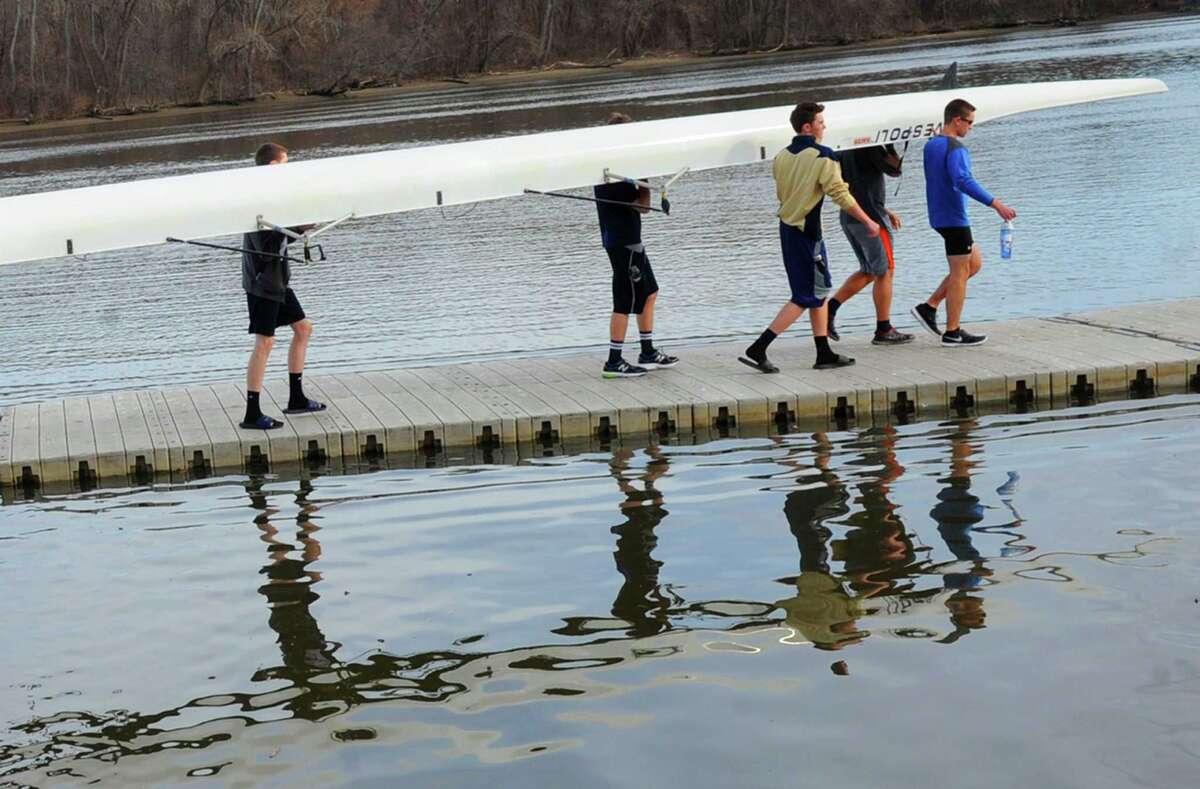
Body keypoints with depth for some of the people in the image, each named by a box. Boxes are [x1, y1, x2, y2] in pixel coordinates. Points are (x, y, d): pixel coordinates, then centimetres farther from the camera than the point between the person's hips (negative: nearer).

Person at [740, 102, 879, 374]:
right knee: (806, 297, -2)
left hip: (786, 227, 8)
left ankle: (824, 354, 18)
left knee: (819, 291, 16)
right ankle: (757, 350, -8)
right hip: (806, 232, -8)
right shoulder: (822, 156, -14)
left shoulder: (782, 156, 7)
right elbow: (841, 195, -16)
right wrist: (868, 222, -9)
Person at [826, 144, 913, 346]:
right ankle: (883, 330, 4)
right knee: (885, 272, 1)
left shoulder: (846, 146, 15)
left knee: (869, 271, 18)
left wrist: (884, 210, 22)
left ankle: (830, 309, 6)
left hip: (848, 217, 9)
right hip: (870, 217, -9)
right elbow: (894, 170, -16)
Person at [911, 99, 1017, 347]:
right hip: (954, 219, -9)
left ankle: (928, 307, 14)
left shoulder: (930, 145, 12)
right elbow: (963, 181, -31)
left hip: (939, 217, 9)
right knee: (960, 272, -1)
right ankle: (952, 332, 3)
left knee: (974, 263, 18)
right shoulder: (955, 149, -17)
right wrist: (995, 203, -35)